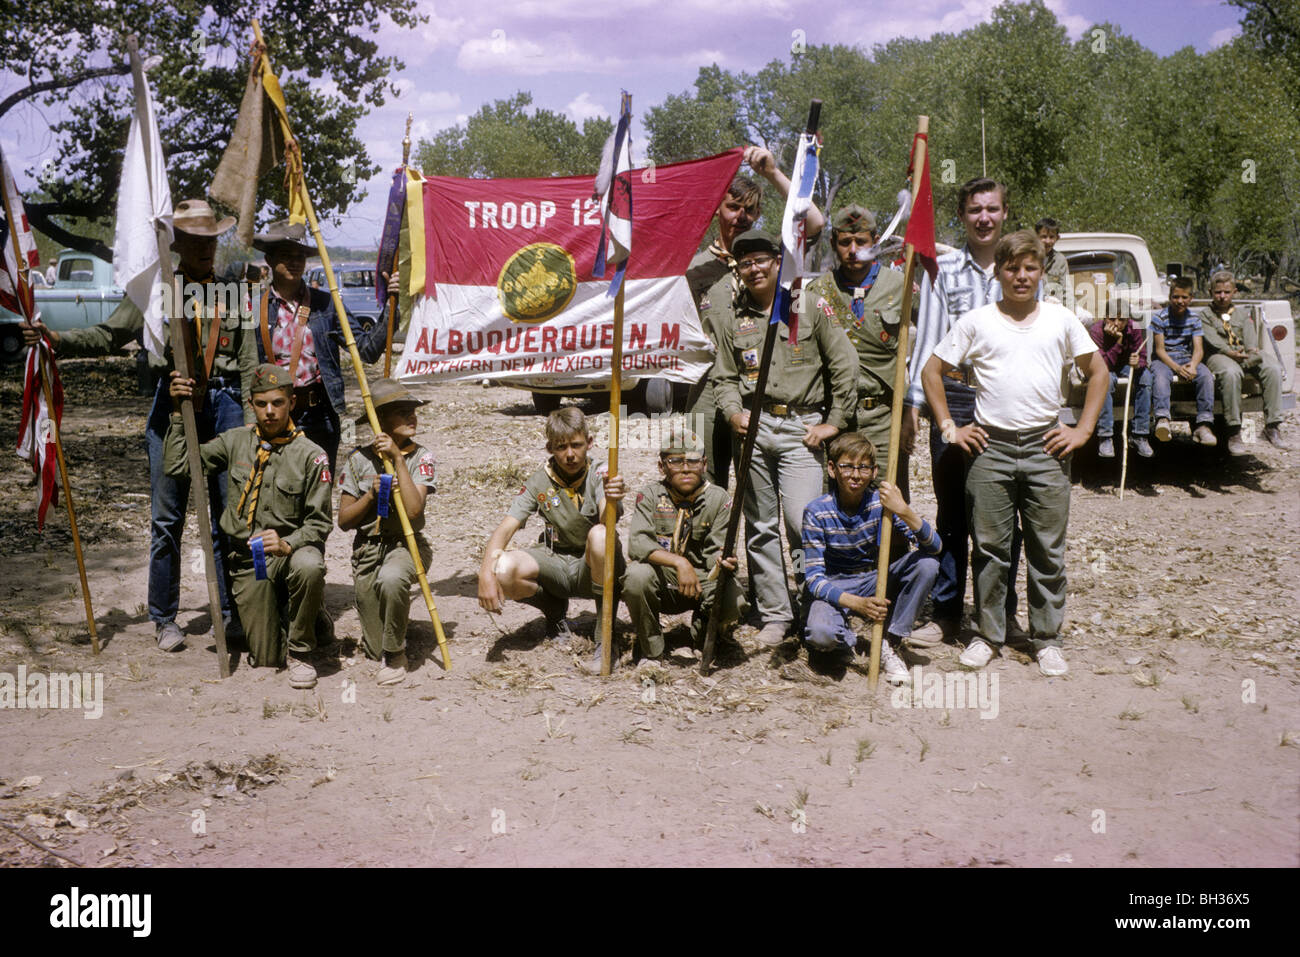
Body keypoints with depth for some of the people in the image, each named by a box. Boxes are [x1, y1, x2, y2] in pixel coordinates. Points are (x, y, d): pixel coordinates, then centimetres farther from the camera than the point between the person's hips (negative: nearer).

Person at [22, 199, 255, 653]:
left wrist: (251, 422, 3)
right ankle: (164, 619, 13)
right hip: (171, 404, -1)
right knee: (167, 517, 1)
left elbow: (248, 364, 11)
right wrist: (57, 339, -10)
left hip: (224, 403, 1)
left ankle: (233, 615, 12)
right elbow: (110, 335, 6)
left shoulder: (232, 293, 13)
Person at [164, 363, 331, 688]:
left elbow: (318, 522, -8)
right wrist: (179, 412, 1)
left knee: (308, 567, -42)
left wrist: (287, 545, -27)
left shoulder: (310, 455, -6)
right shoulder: (235, 441, 5)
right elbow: (176, 466, 4)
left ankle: (300, 652, -16)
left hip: (292, 548, -2)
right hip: (247, 560, 3)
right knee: (266, 661, -3)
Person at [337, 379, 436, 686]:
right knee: (376, 652, 1)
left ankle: (395, 654, -17)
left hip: (405, 545, -2)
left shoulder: (420, 457, -5)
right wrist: (371, 495, -16)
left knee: (391, 580, -41)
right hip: (367, 548, 2)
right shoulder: (358, 460, 0)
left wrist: (397, 459, -21)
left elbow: (414, 510, -20)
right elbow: (344, 520, 1)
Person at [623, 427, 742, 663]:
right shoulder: (650, 495, -6)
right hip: (660, 584, -1)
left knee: (732, 602, -29)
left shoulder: (719, 499, -4)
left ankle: (703, 630, 11)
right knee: (636, 575, -33)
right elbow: (638, 543, -20)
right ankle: (651, 651, -9)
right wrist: (680, 563, -34)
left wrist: (724, 562, -35)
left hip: (701, 582, 1)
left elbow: (716, 552, -9)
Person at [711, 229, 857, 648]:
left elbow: (844, 366, 4)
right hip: (751, 427, 4)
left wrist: (834, 422, 0)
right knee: (760, 527, 5)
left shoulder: (809, 308, 5)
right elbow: (724, 378, 15)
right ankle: (774, 615, 14)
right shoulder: (733, 322, 14)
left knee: (803, 522, -14)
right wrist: (734, 412, -5)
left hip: (800, 428, -3)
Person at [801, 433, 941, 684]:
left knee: (927, 563, -22)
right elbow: (814, 578, -18)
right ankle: (862, 647, -1)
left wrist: (905, 512, -39)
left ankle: (889, 644, -11)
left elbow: (934, 546, -21)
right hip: (835, 588, -3)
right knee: (820, 635, -35)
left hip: (875, 582, 3)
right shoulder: (817, 512, -17)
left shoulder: (882, 503, -13)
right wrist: (857, 603, -34)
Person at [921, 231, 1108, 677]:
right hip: (990, 446, -1)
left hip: (1046, 446, 1)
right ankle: (988, 635, 17)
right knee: (989, 547, 4)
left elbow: (1098, 372, 15)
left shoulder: (1061, 320, 7)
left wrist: (1083, 429, 6)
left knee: (1048, 551, 5)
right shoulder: (976, 322, 3)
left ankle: (1047, 639, 16)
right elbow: (932, 371, 8)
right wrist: (949, 428, 2)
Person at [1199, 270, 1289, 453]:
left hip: (1245, 355, 4)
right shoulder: (1205, 314, 14)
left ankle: (1272, 428, -26)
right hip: (1218, 355, -4)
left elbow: (1250, 335, 9)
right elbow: (1211, 339, -3)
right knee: (1231, 373, -40)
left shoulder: (1243, 314, 26)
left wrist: (1252, 350, -15)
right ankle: (1234, 433, -38)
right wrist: (1229, 352, -20)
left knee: (1273, 369, -27)